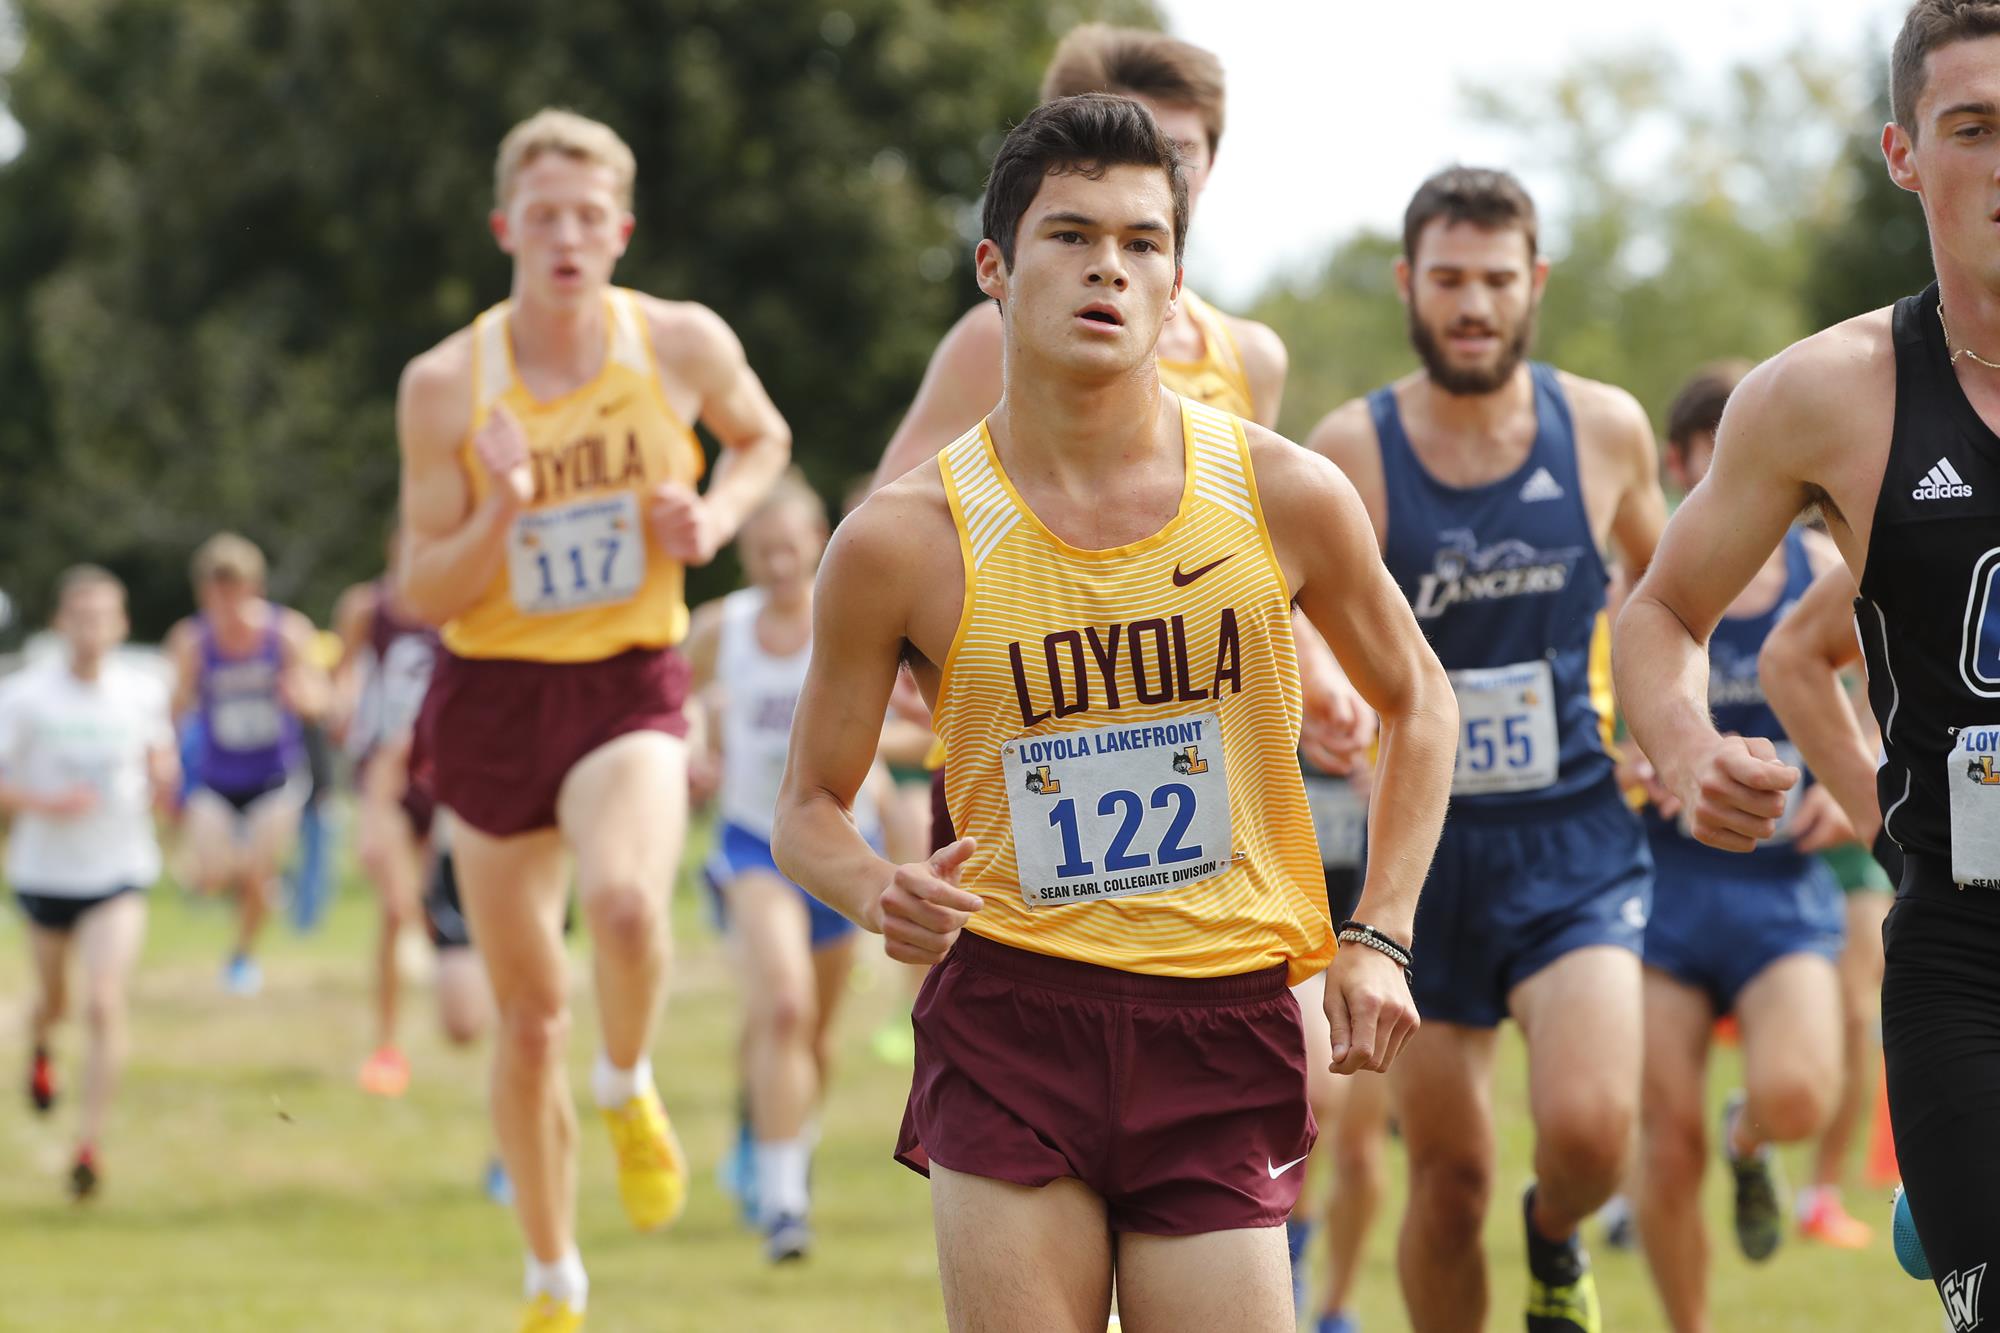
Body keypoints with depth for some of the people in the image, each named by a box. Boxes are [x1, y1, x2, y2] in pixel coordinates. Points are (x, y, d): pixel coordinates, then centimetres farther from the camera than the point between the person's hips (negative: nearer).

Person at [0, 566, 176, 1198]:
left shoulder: (144, 692, -6)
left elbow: (159, 750, 13)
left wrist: (164, 781, -9)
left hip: (120, 870, 0)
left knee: (104, 1003, -17)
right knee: (54, 998, 21)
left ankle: (89, 1144, -12)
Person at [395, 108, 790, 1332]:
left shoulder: (684, 345, -6)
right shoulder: (446, 385, -8)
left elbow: (763, 438, 17)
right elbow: (422, 594, -5)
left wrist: (716, 517, -4)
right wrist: (500, 514, -24)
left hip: (631, 689, -1)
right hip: (493, 694, 1)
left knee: (625, 904, -32)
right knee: (530, 1010, 8)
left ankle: (629, 1090, 1)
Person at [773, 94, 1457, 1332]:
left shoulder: (1284, 495, -1)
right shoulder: (904, 540, -3)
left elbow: (1420, 703, 16)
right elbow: (810, 808, 7)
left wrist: (1378, 938, 6)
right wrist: (880, 894, -15)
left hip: (1223, 1022, 1)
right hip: (1011, 1016, -1)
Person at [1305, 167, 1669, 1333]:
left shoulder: (1605, 429, 0)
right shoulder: (1351, 452, -6)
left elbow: (1663, 589, 19)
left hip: (1575, 842, 0)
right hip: (1425, 844, 0)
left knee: (1591, 1128, -19)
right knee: (1449, 1180, 4)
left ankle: (1557, 1238, 16)